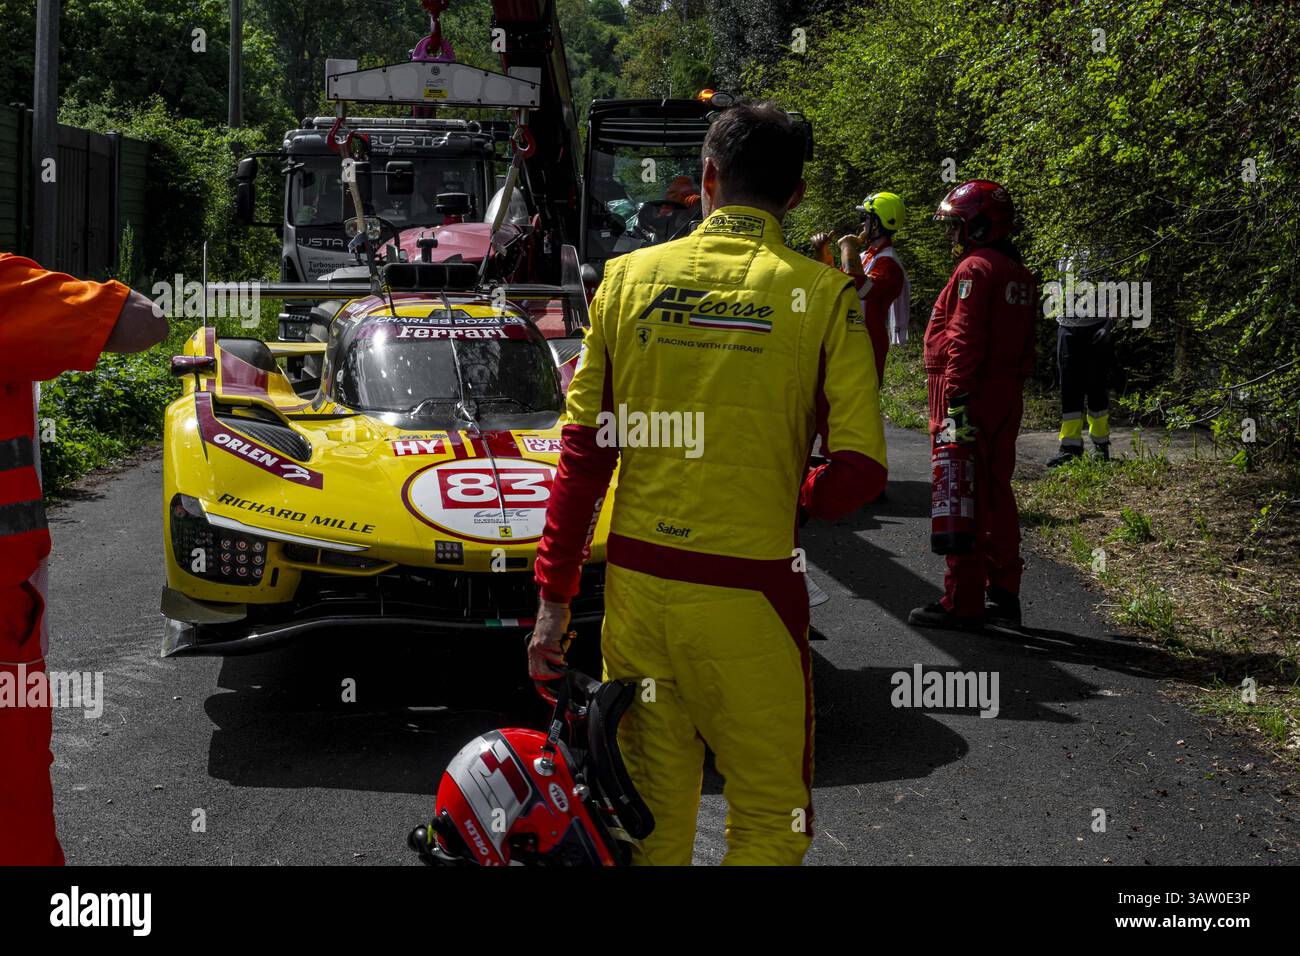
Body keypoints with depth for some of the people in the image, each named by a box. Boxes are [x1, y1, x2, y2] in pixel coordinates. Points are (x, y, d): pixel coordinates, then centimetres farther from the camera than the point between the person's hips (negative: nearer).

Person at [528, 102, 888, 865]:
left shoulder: (630, 277, 1)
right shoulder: (824, 295, -7)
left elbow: (583, 454, 2)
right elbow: (860, 471, -10)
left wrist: (555, 599, 7)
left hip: (635, 586, 3)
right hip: (749, 596, -3)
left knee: (649, 814, 17)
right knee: (770, 822, 12)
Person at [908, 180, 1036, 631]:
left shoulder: (974, 269, -14)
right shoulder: (1018, 272, 14)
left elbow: (964, 342, -21)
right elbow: (1022, 344, 17)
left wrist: (956, 404, -23)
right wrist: (1011, 388, 19)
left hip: (969, 400, -9)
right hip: (1006, 399, 9)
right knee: (996, 495, 13)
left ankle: (962, 603, 1)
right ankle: (1003, 596, 19)